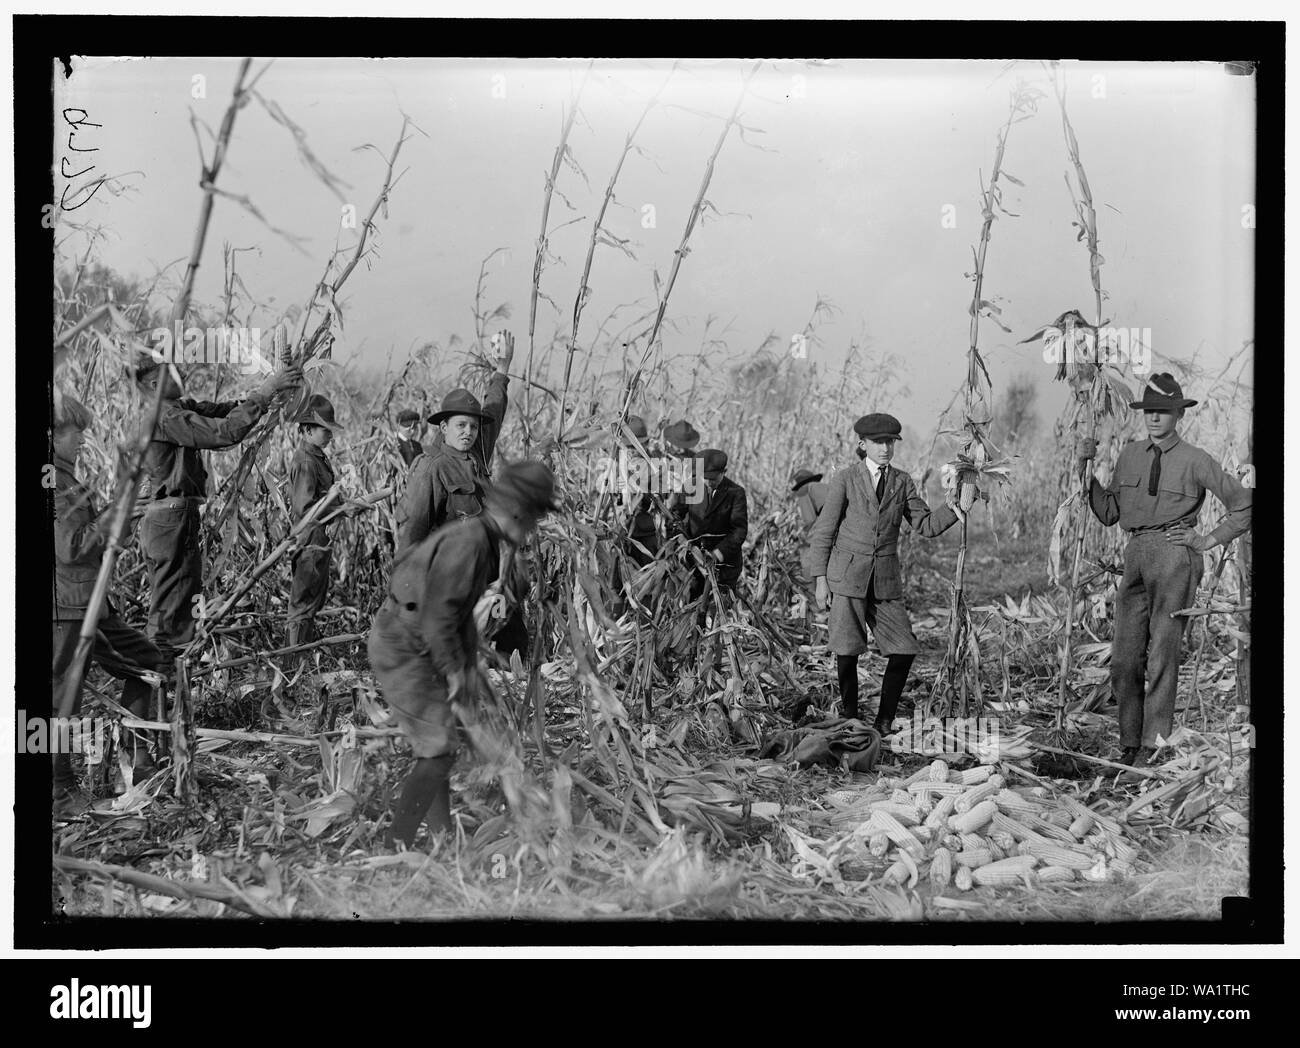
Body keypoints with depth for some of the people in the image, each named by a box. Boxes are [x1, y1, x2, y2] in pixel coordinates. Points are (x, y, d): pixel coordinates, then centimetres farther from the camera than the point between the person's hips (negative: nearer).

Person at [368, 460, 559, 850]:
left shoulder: (484, 542, 11)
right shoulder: (468, 541, -21)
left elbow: (462, 612, 19)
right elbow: (437, 613, -26)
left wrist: (471, 665, 14)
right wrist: (454, 670, -17)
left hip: (416, 649, 10)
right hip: (403, 650, -10)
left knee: (438, 749, 15)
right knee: (437, 753, -9)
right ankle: (394, 847, -6)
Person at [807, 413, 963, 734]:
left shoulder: (902, 482, 10)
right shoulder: (844, 480, -1)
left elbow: (926, 526, 6)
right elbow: (822, 533, -1)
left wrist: (951, 507, -12)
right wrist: (820, 581, -6)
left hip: (886, 582, 3)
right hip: (847, 577, -3)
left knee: (904, 651, -3)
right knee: (847, 652, -4)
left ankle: (884, 722, 12)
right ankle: (849, 717, 17)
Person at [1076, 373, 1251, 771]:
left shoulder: (1194, 461, 1)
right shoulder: (1129, 455, 14)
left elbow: (1244, 504, 6)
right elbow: (1108, 513, 14)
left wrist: (1208, 540, 0)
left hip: (1175, 555, -5)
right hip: (1135, 556, 5)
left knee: (1162, 655, -6)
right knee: (1124, 659, 3)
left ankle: (1155, 746, -1)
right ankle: (1129, 745, 12)